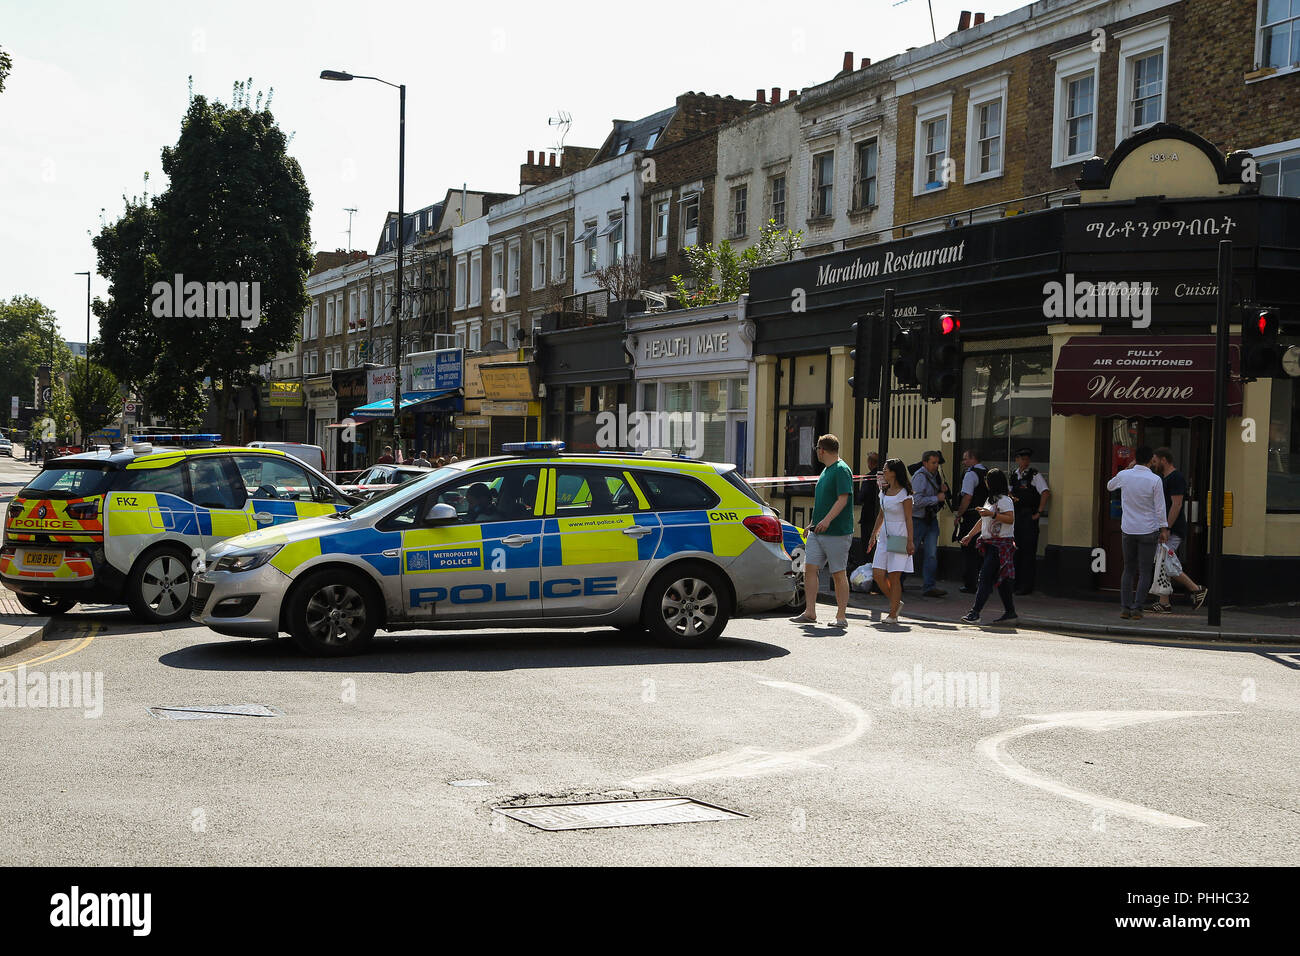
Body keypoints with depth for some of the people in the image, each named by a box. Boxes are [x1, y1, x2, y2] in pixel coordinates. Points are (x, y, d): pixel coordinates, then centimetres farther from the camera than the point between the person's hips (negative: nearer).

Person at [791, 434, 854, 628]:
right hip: (817, 532, 9)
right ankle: (810, 612, 1)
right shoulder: (825, 471, 18)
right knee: (810, 568, 0)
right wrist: (813, 524, 26)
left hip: (837, 532, -9)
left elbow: (843, 499, -20)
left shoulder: (842, 470, -11)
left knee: (839, 574, -1)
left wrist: (827, 520, -31)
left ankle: (841, 616, 5)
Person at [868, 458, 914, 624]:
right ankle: (896, 602, 18)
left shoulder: (904, 494, -9)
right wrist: (873, 535, 22)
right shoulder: (884, 491, 12)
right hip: (884, 537, 7)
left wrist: (910, 541, -13)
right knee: (878, 574, -1)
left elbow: (908, 519, -10)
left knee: (894, 576, -6)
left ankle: (893, 614, 0)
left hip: (899, 538, -7)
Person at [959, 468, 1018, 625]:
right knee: (1000, 580, 9)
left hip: (1001, 544, -10)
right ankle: (1010, 613, 13)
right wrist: (970, 535, 25)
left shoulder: (1004, 500, -11)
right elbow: (983, 520, 27)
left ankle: (974, 612, -17)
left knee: (985, 578, -13)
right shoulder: (991, 499, 20)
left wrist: (992, 514, -29)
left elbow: (1010, 519, -22)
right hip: (990, 544, 10)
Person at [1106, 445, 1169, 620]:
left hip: (1128, 529, 3)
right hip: (1148, 530, -3)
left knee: (1128, 570, 12)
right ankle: (1137, 608, -3)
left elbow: (1109, 486, 19)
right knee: (1145, 572, 3)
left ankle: (1125, 607, 7)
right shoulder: (1155, 480, -12)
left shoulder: (1124, 475, -3)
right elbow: (1160, 507, -10)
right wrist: (1164, 529, -1)